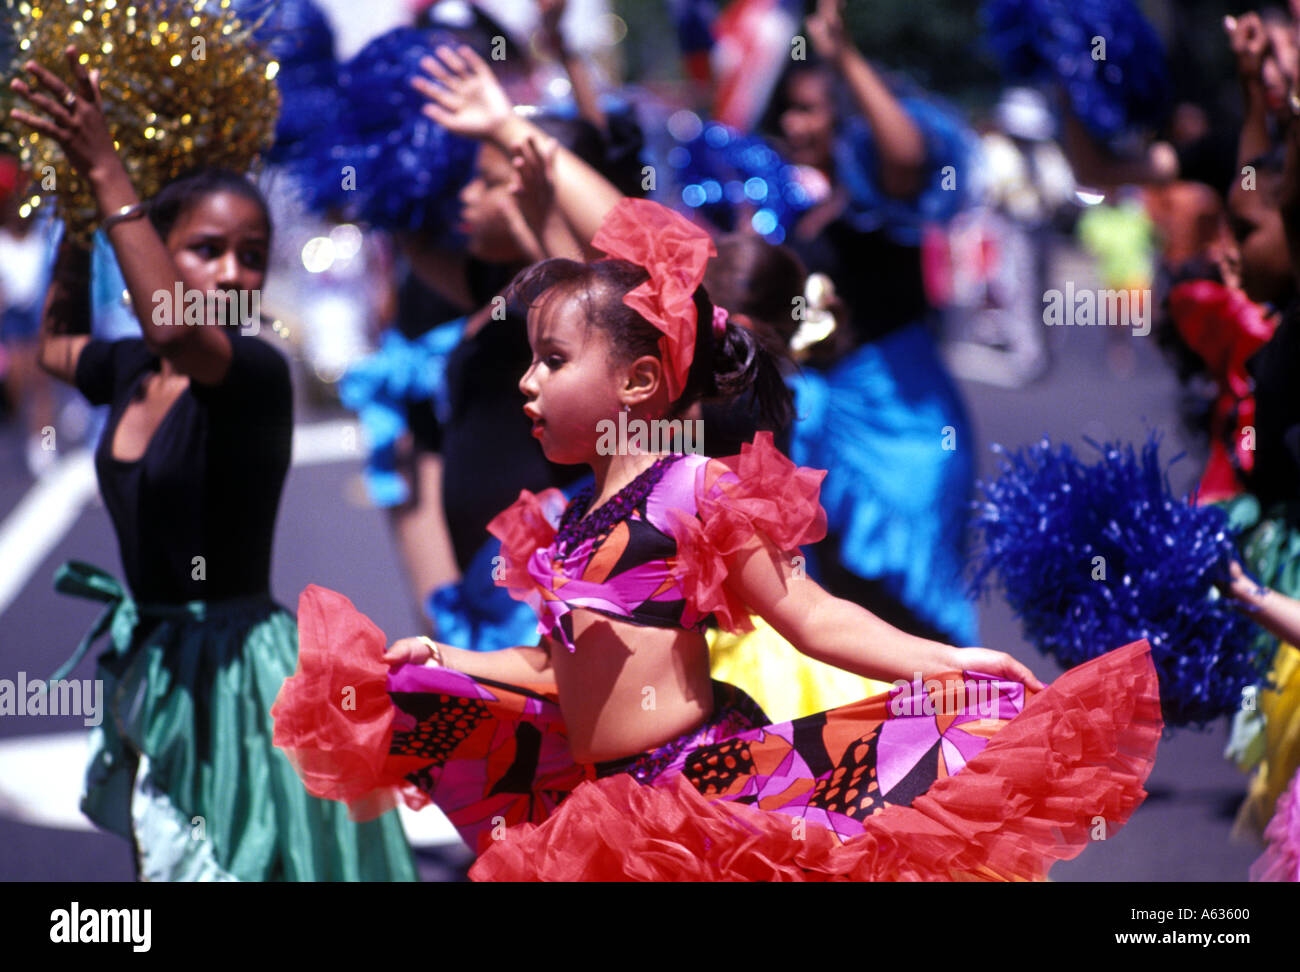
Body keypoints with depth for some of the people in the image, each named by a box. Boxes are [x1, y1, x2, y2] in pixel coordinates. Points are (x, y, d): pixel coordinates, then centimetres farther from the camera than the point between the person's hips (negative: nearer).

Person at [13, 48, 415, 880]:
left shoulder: (258, 374, -17)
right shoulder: (133, 371, 4)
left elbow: (176, 329, -39)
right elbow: (56, 343, 27)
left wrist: (108, 174, -32)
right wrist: (78, 216, 15)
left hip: (233, 674, -8)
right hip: (154, 664, 8)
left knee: (244, 862, -6)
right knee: (168, 861, 14)